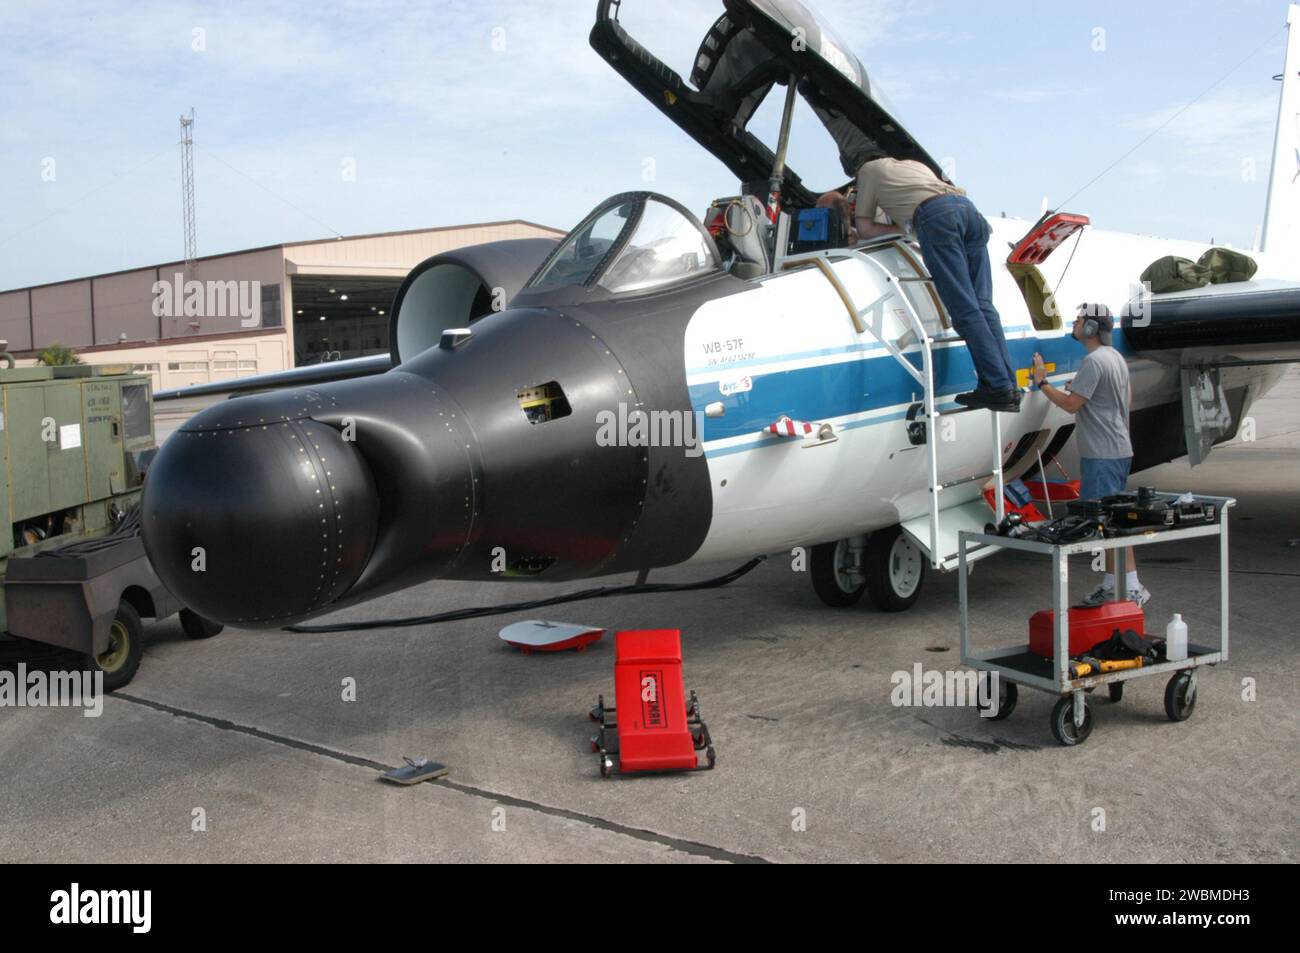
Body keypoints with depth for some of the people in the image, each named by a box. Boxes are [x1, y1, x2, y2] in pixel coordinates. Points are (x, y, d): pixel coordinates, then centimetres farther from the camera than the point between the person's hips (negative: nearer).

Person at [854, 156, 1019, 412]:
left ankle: (999, 388, -17)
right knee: (983, 305, 1)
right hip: (968, 207, 6)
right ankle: (1009, 387, -6)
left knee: (965, 309, -11)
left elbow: (865, 229, 22)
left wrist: (896, 228, 31)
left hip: (934, 215, -6)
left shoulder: (868, 169, 27)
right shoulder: (915, 163, 42)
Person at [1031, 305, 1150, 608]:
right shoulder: (1116, 357, 16)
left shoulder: (1094, 361, -17)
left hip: (1102, 454, -11)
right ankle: (1111, 584, 22)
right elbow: (1128, 399, 23)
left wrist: (1042, 382, -8)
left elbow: (1071, 404, -19)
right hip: (1119, 449, 11)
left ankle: (1132, 587, -9)